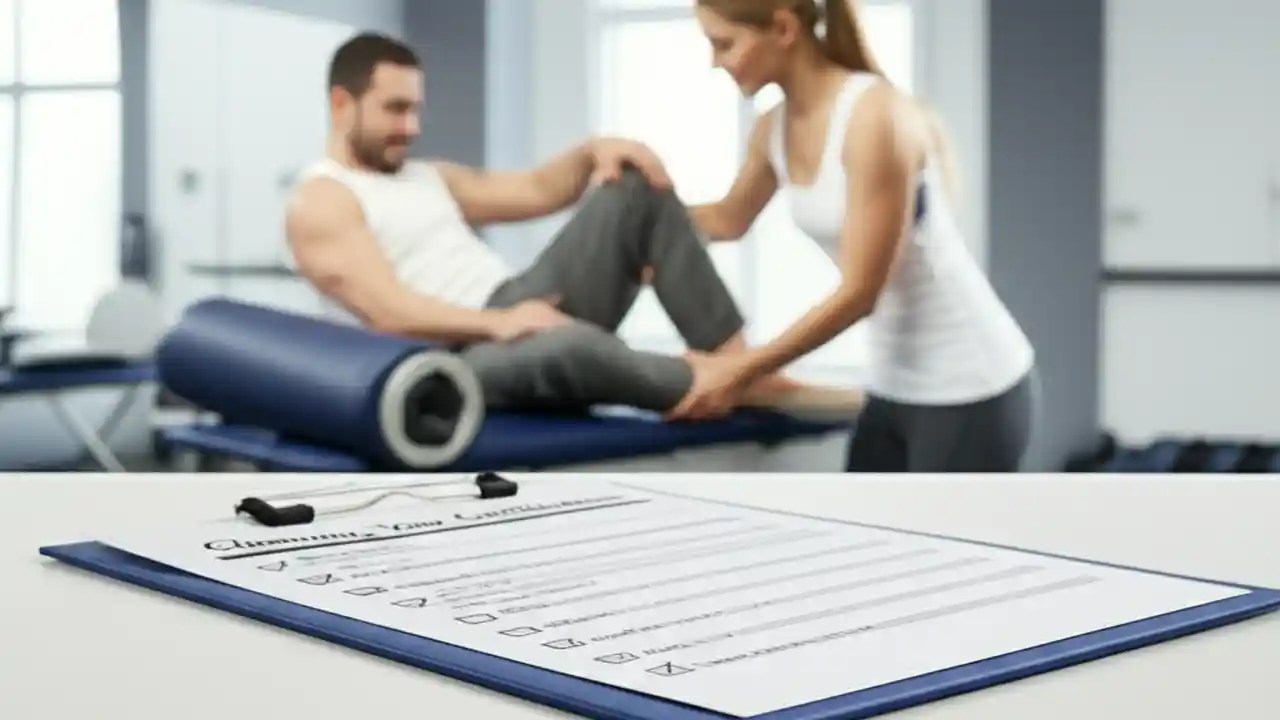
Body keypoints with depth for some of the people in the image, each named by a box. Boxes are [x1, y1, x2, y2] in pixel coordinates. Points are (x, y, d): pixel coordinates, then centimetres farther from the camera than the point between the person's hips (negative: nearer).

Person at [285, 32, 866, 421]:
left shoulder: (430, 179, 25)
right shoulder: (319, 203, -1)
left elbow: (536, 191, 20)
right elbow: (390, 312, -15)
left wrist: (592, 151, -1)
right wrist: (495, 323, -28)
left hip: (522, 309, 8)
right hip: (460, 359, -8)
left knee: (636, 186, -3)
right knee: (572, 348, -42)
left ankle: (737, 363, -13)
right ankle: (737, 389, -22)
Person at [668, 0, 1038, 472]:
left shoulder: (874, 116, -22)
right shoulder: (775, 130, 3)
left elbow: (858, 293, -22)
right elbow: (728, 220, 24)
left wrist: (742, 371, -18)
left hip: (969, 387, -9)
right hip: (894, 385, 9)